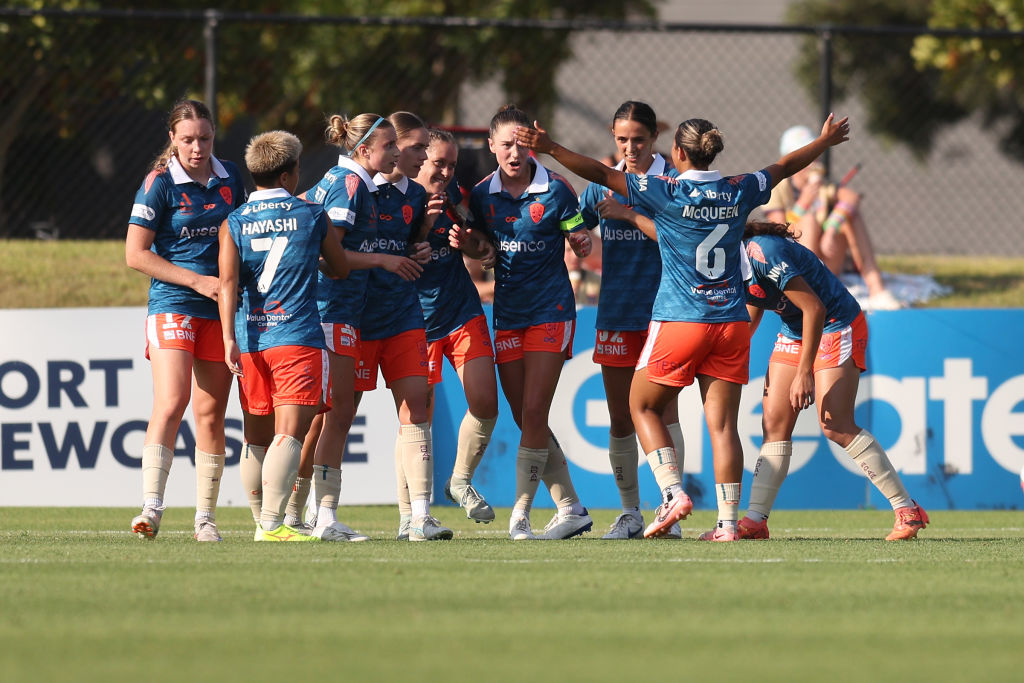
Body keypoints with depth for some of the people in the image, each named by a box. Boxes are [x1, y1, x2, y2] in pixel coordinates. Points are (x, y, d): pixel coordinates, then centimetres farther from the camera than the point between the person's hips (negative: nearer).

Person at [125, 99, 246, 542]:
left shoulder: (230, 178, 8)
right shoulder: (160, 183, -6)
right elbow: (135, 254, -8)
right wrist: (198, 280, -12)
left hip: (222, 307, 4)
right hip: (172, 303, -4)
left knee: (211, 414, 3)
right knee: (171, 403, -19)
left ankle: (205, 516, 8)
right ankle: (152, 505, -22)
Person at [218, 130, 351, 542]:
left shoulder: (234, 224, 6)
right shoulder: (312, 216, 3)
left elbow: (228, 283, -6)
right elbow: (341, 269, 17)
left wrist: (229, 339, -10)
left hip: (250, 340, 3)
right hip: (298, 336, -3)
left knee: (257, 437, 15)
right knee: (289, 431, -12)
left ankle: (263, 520, 22)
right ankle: (272, 524, -25)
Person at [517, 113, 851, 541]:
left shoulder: (667, 192, -8)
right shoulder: (739, 192, 5)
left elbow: (602, 175, -8)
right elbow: (785, 167, 23)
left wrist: (550, 149, -1)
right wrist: (826, 140, 39)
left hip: (679, 321, -4)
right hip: (732, 322, 4)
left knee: (642, 407, 12)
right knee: (722, 423, 4)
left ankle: (673, 492, -4)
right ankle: (727, 521, 0)